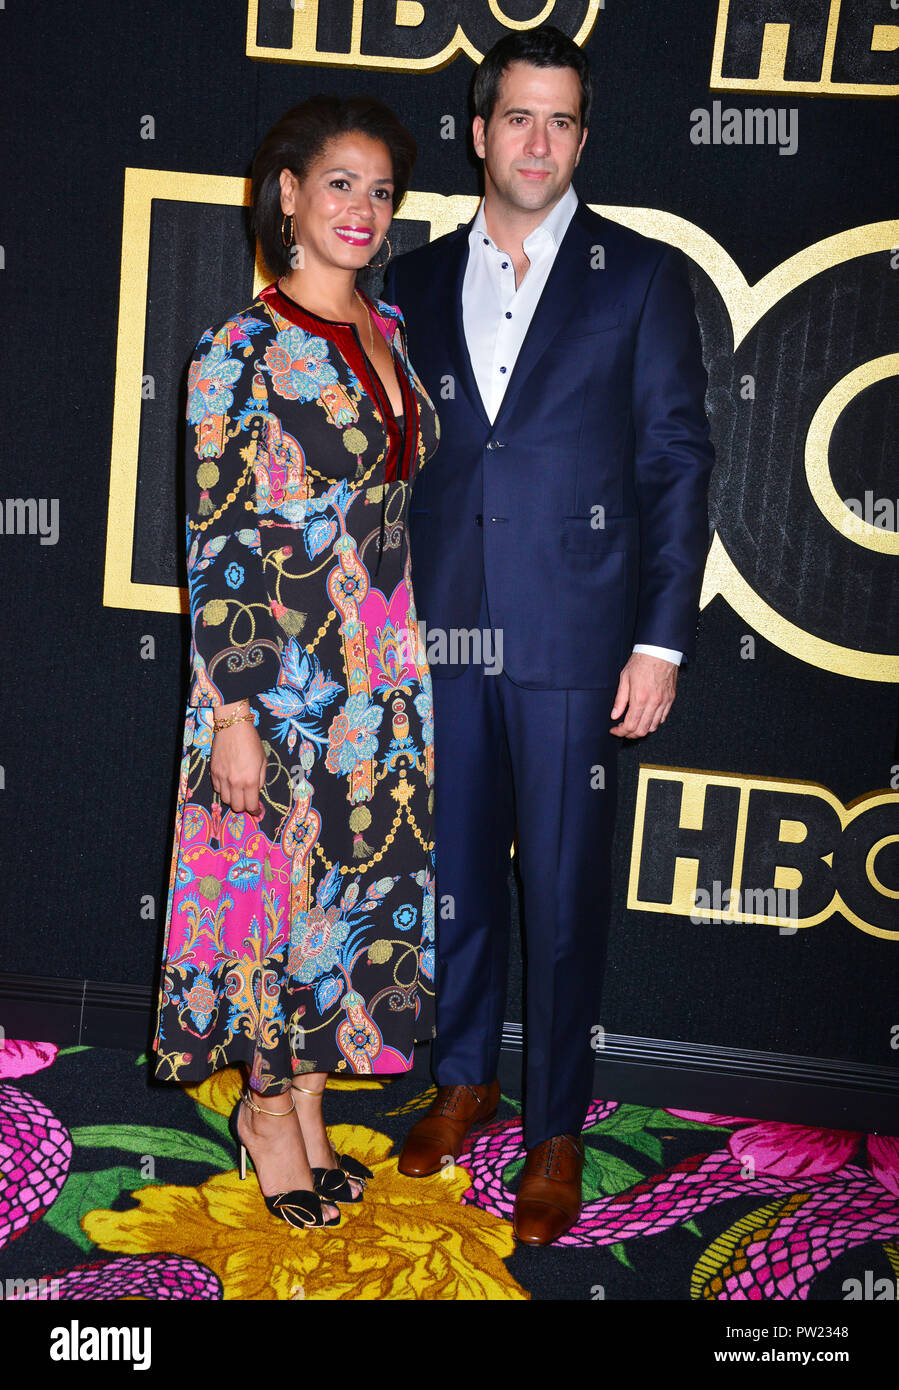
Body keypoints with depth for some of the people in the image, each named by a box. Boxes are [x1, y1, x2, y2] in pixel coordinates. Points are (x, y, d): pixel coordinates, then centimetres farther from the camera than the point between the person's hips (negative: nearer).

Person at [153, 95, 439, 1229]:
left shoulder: (390, 332, 9)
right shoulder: (241, 352, -10)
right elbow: (214, 546, -11)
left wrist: (415, 658, 15)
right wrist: (232, 712, -14)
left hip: (387, 677, 6)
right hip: (280, 678, -6)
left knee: (356, 885, 14)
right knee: (277, 884, 6)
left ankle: (310, 1096, 32)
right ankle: (268, 1105, 28)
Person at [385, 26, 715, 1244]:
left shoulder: (642, 276, 2)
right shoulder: (417, 281, 11)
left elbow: (677, 462, -2)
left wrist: (662, 642, -8)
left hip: (573, 643, -3)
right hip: (438, 638, 3)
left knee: (565, 895, 5)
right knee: (455, 873, 14)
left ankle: (556, 1130, 22)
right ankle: (464, 1078, 35)